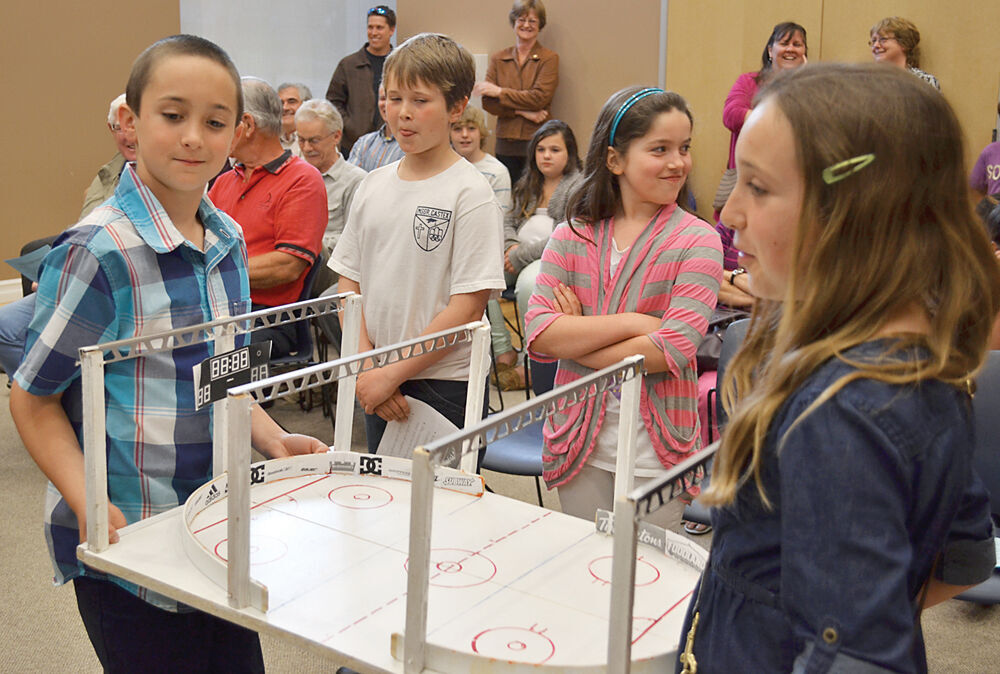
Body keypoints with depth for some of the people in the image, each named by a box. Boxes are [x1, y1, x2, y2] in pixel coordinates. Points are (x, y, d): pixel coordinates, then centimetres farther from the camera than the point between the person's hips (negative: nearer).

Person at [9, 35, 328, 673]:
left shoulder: (229, 239, 4)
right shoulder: (99, 250, -17)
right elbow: (34, 399, -10)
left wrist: (275, 441, 2)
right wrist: (87, 503, -22)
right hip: (124, 545, -6)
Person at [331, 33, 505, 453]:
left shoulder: (470, 193, -11)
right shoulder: (373, 185, 7)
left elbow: (468, 308, -15)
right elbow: (349, 283, 9)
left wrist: (392, 373, -15)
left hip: (444, 384, -5)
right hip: (376, 384, 6)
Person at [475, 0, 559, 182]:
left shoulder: (549, 58, 2)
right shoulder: (498, 59, 11)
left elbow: (540, 98, -11)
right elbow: (488, 103, 1)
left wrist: (500, 92, -6)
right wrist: (523, 112, -10)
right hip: (506, 145, 3)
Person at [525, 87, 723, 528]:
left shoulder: (697, 241, -8)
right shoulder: (572, 235, 1)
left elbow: (671, 350, -18)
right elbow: (538, 333, -10)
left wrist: (576, 335, -10)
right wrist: (632, 322, -18)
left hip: (655, 454, -2)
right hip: (578, 443, 3)